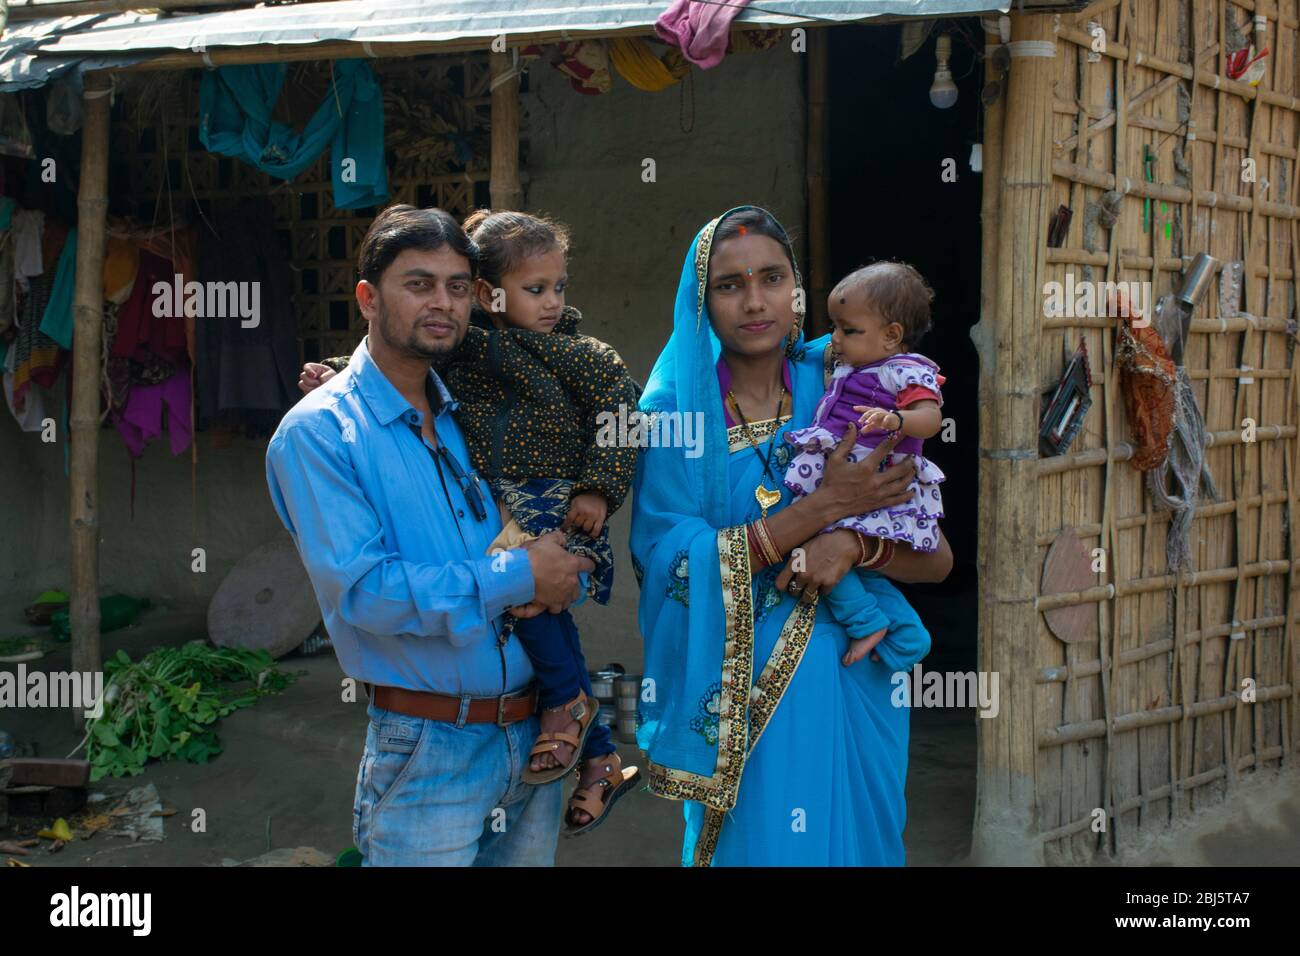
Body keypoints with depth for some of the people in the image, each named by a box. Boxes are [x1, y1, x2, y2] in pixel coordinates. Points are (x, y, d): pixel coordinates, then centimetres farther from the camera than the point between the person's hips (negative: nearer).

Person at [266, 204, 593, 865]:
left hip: (531, 734, 6)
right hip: (428, 750, -5)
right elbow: (360, 589, -19)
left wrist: (557, 577, -10)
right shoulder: (316, 433, -9)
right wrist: (518, 577, -16)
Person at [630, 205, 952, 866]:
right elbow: (669, 560, -16)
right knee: (753, 843, 5)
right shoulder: (678, 409, -4)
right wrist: (823, 506, -18)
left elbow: (936, 559, 1)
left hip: (850, 685, 2)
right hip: (737, 697, -2)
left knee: (850, 841, 10)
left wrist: (853, 543, -20)